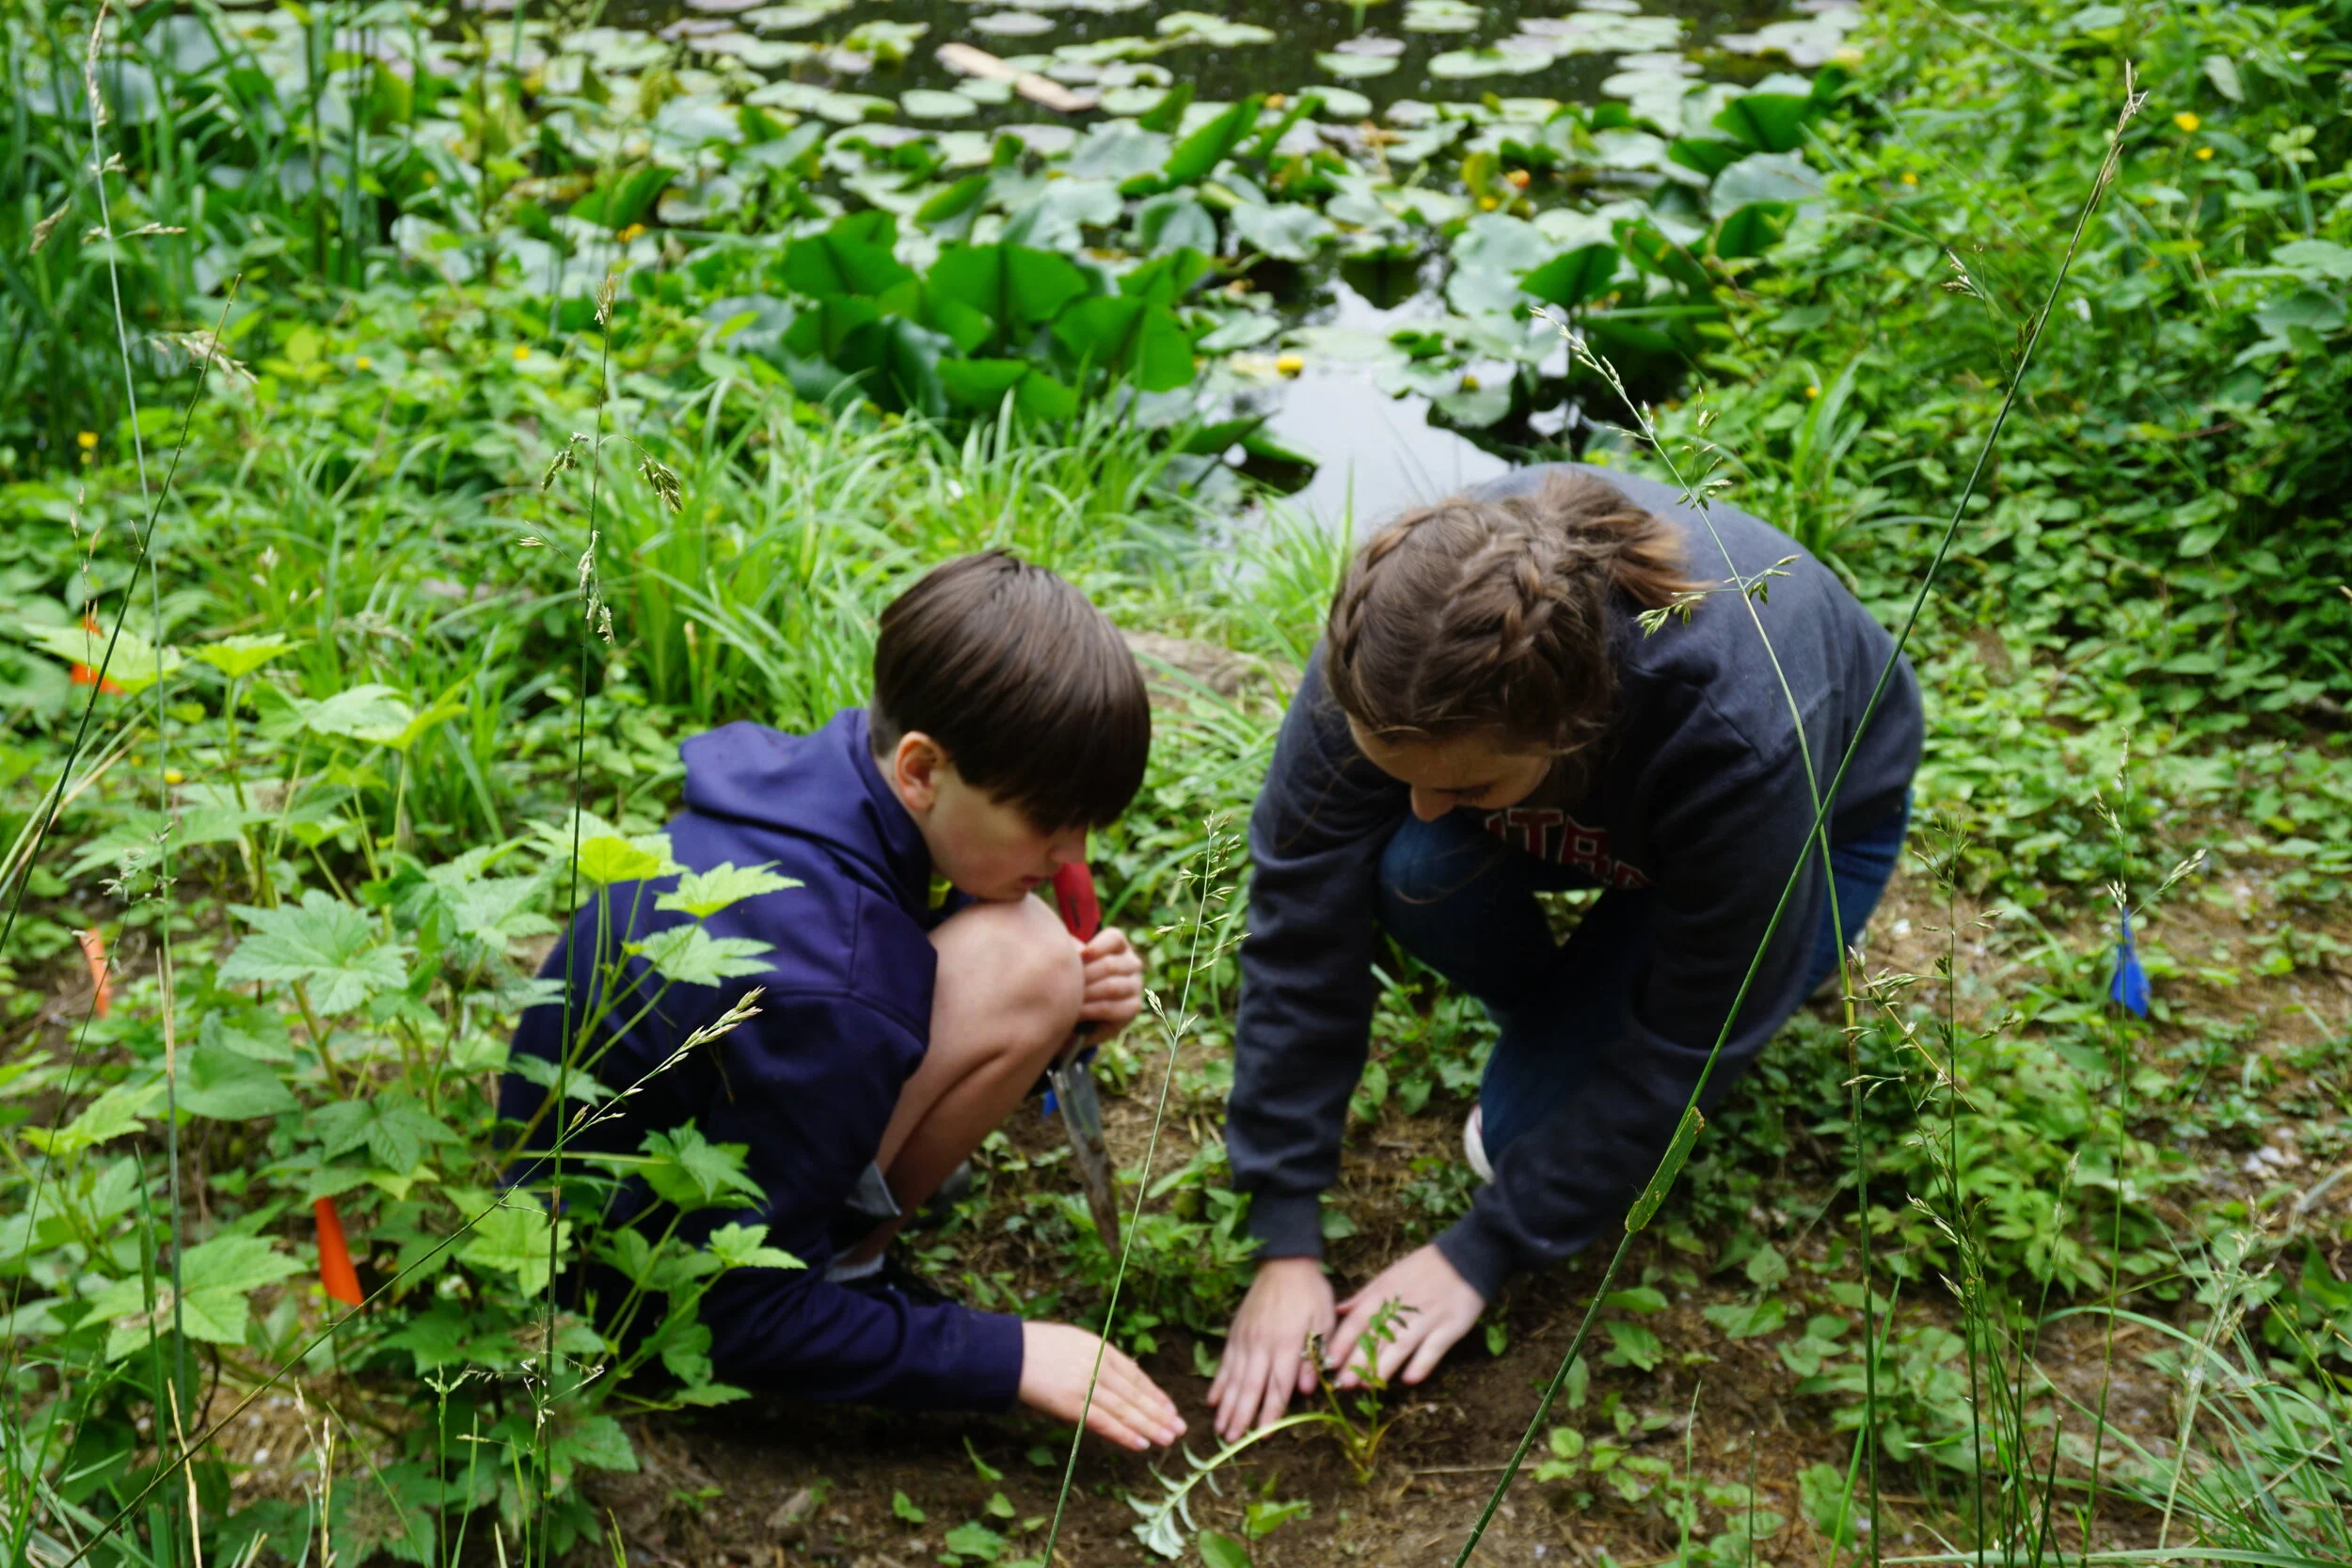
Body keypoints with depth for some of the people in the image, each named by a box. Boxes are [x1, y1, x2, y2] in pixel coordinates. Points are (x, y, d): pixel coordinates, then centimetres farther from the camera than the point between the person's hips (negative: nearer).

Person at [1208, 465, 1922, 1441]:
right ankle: (1552, 1013, 3)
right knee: (1415, 876, -29)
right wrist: (1286, 1244, -26)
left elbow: (1687, 1041, -29)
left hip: (1820, 819, -3)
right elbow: (1300, 924, -28)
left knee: (1536, 1130, -17)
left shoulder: (1743, 733, -43)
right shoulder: (1388, 642, -35)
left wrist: (1481, 1253, -24)